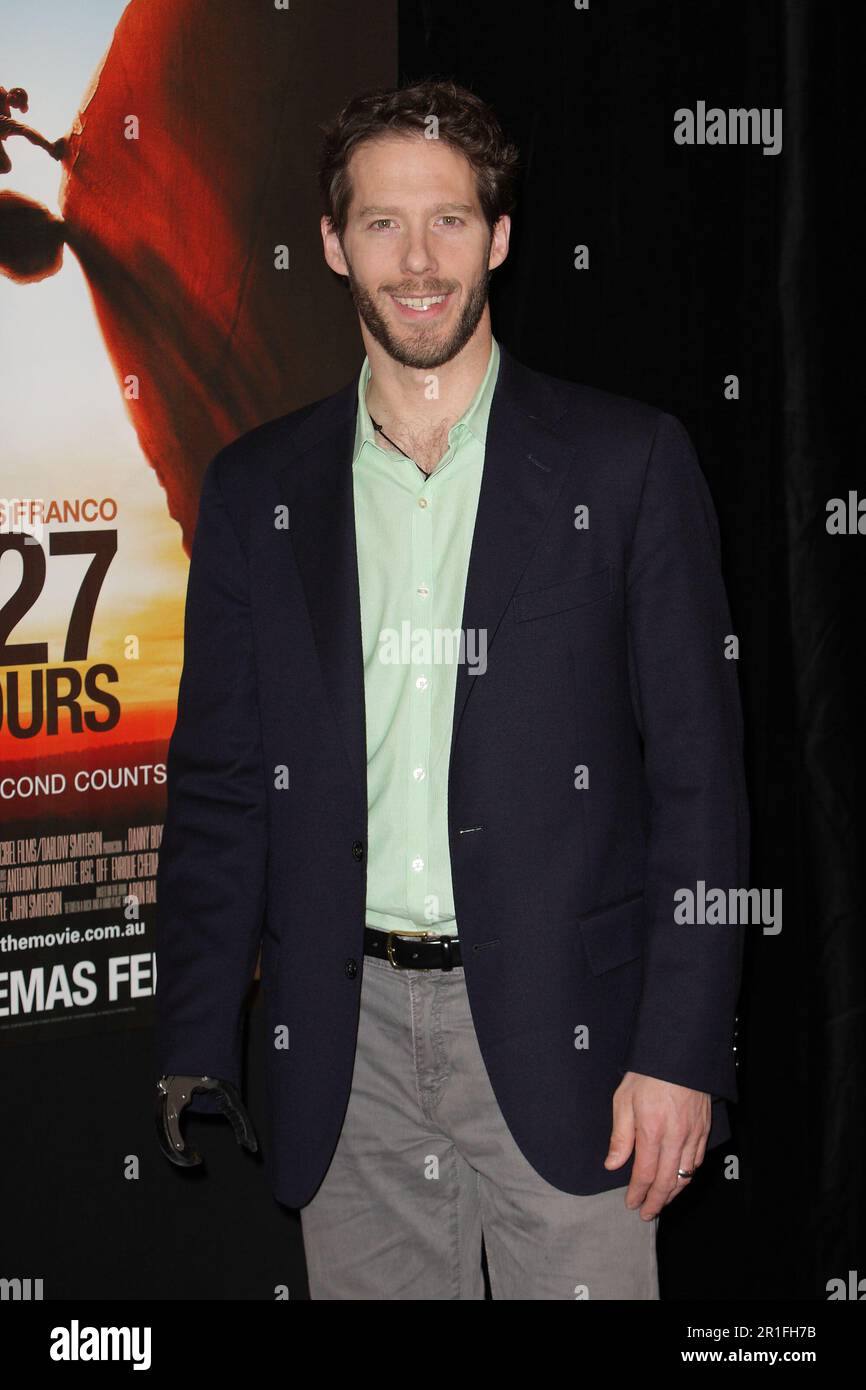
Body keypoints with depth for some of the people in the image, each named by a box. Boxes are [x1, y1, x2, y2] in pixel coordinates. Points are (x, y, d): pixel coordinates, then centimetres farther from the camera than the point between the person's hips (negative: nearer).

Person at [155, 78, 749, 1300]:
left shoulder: (628, 462, 0)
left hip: (559, 1042, -2)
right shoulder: (258, 488, 8)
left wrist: (680, 1051, -8)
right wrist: (195, 1066, 2)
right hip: (348, 1042, 2)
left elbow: (699, 771, -2)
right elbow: (217, 792, 9)